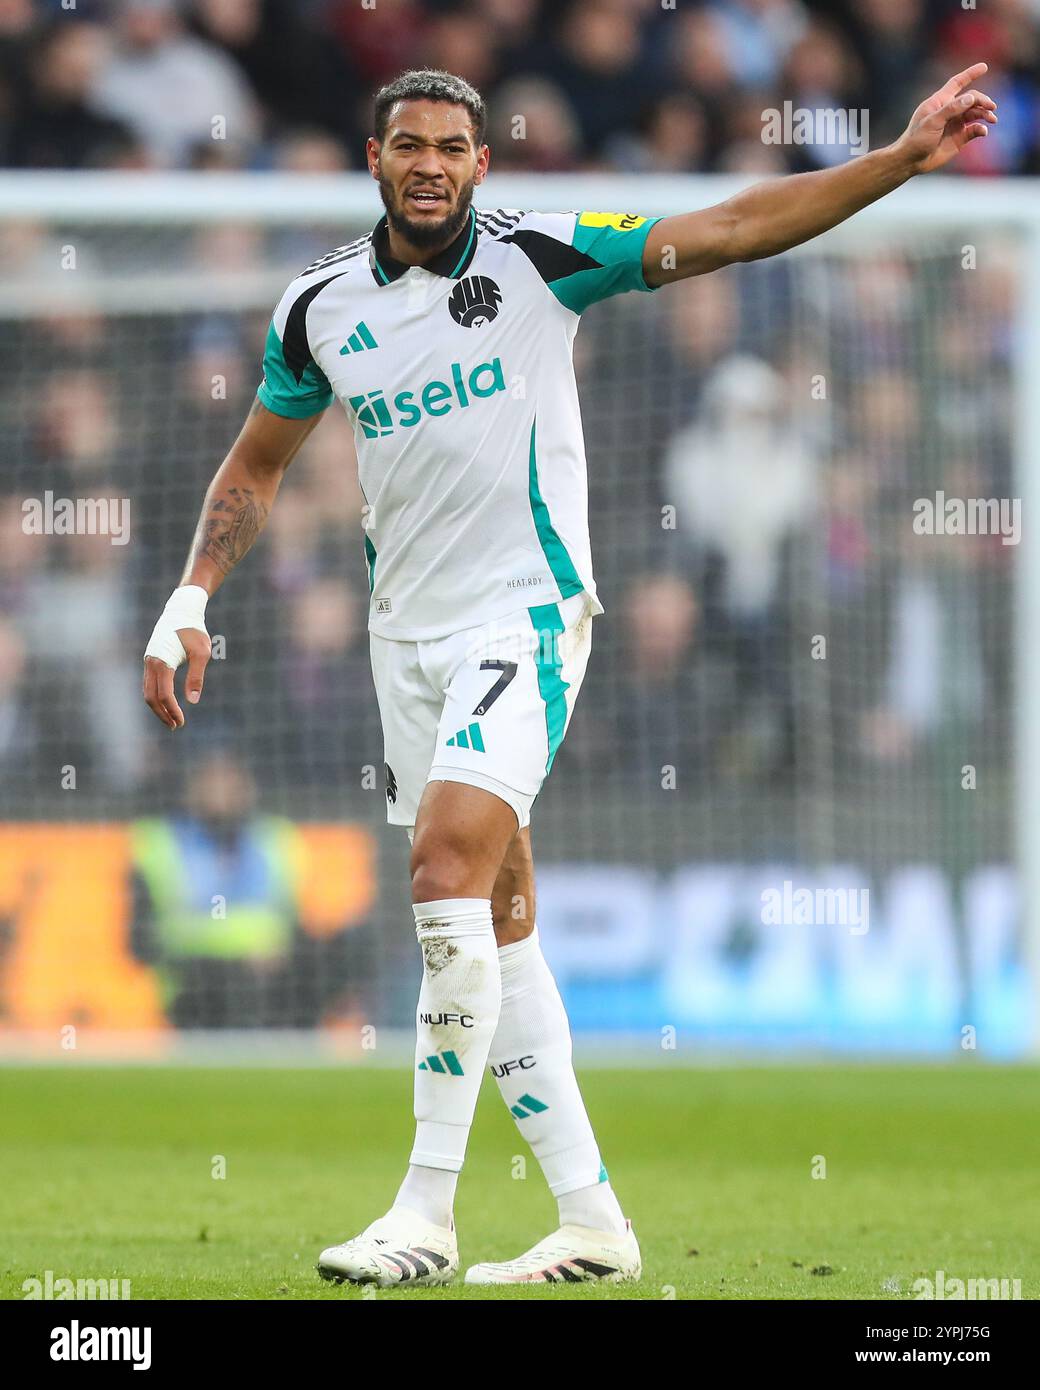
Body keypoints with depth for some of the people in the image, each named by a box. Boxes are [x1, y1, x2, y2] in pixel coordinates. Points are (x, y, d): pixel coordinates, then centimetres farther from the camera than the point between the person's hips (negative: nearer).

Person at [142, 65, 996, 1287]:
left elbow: (735, 228, -7)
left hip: (525, 613, -5)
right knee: (495, 928, 6)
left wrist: (906, 156, -14)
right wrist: (188, 603, 10)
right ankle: (591, 1221, 12)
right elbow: (254, 467, 20)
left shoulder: (538, 257, -6)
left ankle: (426, 1216, -18)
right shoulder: (319, 309, 6)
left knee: (450, 873, -21)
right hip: (407, 634, 5)